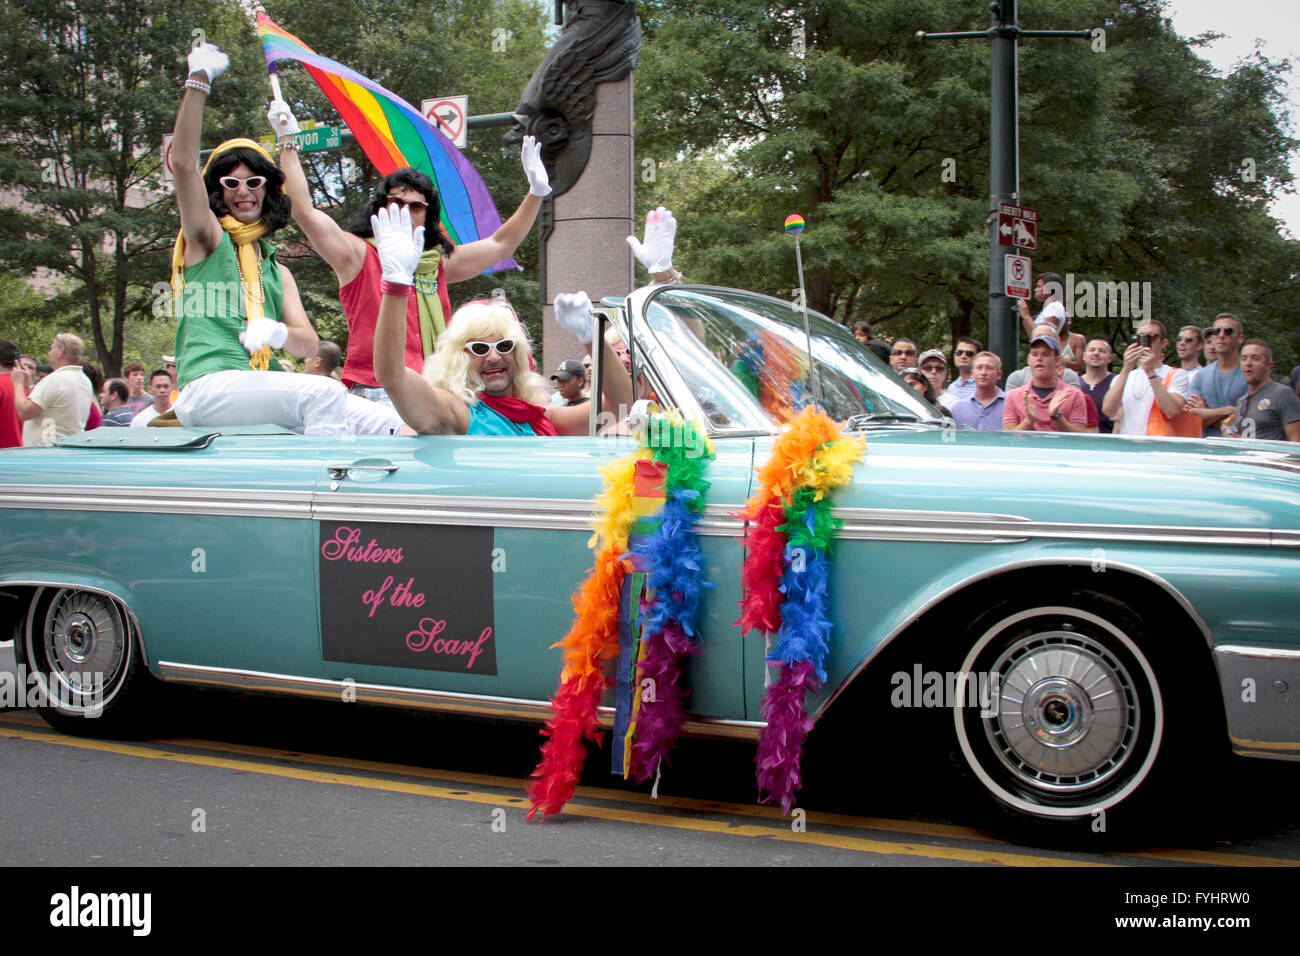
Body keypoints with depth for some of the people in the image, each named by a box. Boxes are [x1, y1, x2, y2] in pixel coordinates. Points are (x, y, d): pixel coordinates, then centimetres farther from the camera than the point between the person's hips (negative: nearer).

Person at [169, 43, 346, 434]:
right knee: (325, 393, -27)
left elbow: (309, 344, 13)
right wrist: (198, 80, -7)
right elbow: (183, 163, -5)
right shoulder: (207, 240, 12)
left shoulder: (277, 271, 26)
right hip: (207, 388, -5)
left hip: (261, 393, 5)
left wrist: (279, 334, -11)